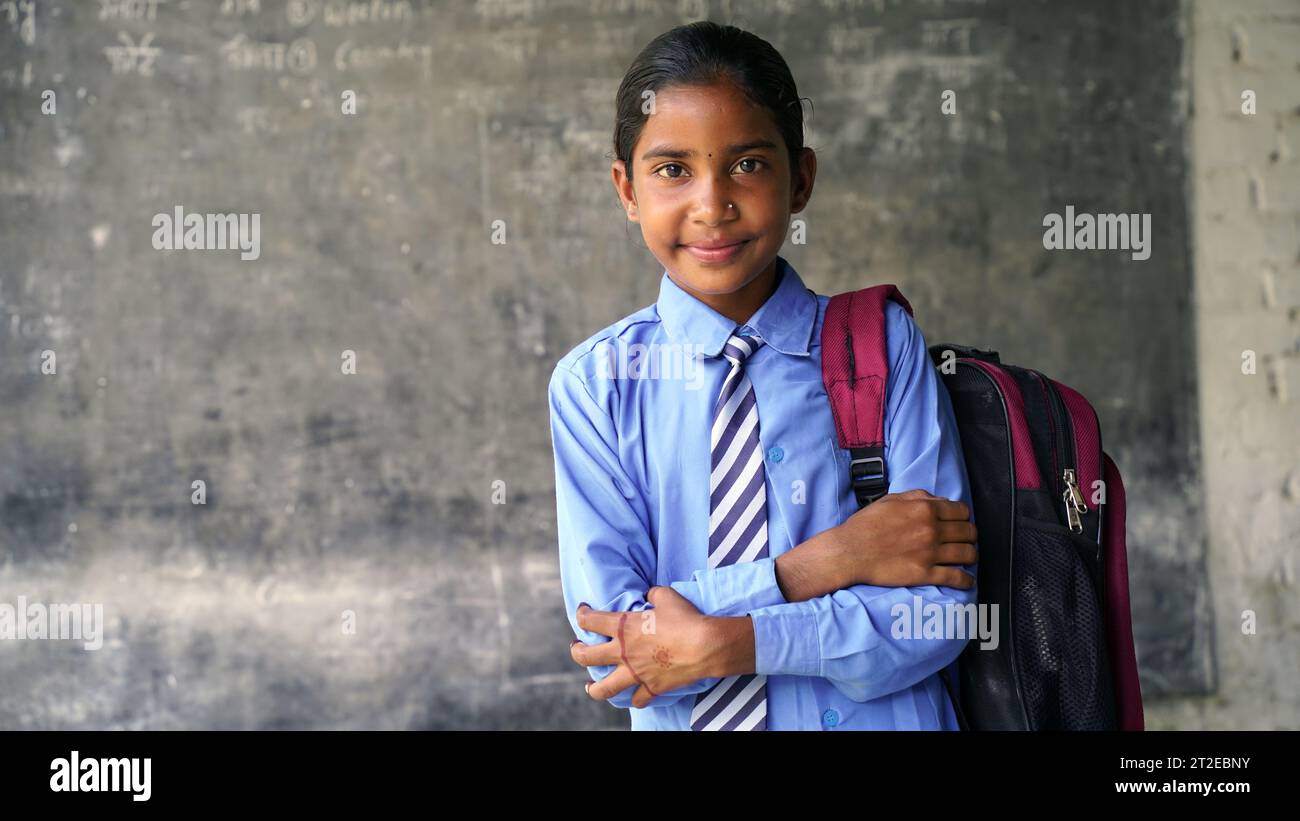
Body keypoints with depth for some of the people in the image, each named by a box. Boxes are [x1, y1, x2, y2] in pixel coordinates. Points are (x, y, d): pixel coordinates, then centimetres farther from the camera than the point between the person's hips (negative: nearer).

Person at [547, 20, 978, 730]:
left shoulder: (882, 346, -10)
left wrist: (723, 642, -23)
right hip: (682, 722, 0)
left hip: (882, 720, 0)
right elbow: (611, 641, -16)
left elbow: (940, 605, -16)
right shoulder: (594, 384, -9)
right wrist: (824, 563, -22)